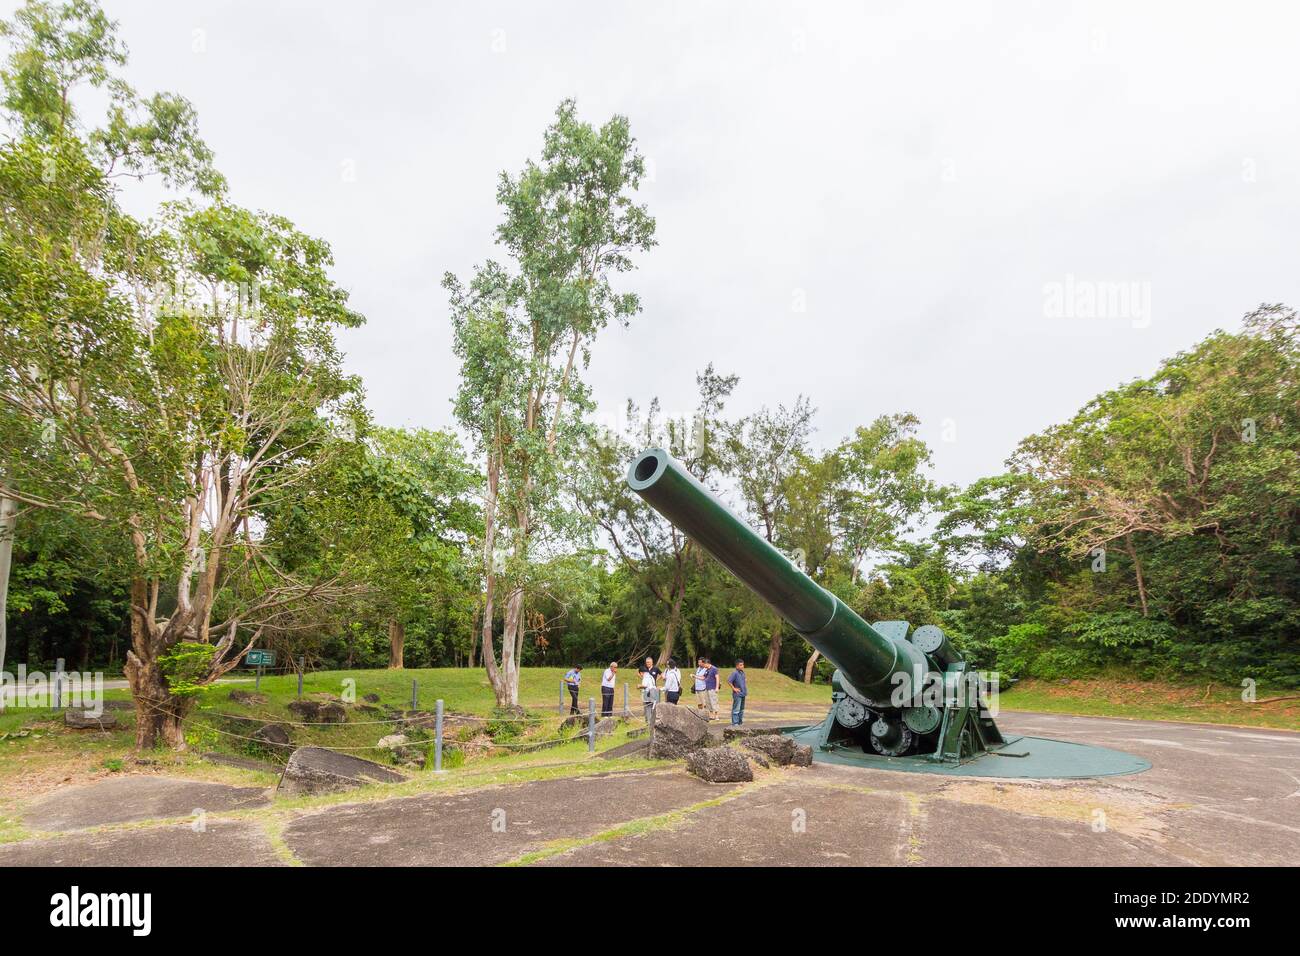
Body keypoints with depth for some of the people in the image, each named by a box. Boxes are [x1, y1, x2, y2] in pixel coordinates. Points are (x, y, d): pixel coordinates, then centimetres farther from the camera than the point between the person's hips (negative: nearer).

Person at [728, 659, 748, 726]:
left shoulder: (742, 673, 11)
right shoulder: (735, 673, -14)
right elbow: (728, 681, -20)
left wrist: (746, 689, 17)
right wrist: (734, 688, -17)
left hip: (743, 694, 9)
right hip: (737, 694, -9)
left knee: (742, 709, 15)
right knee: (736, 709, -6)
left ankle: (740, 722, 25)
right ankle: (735, 723, -2)